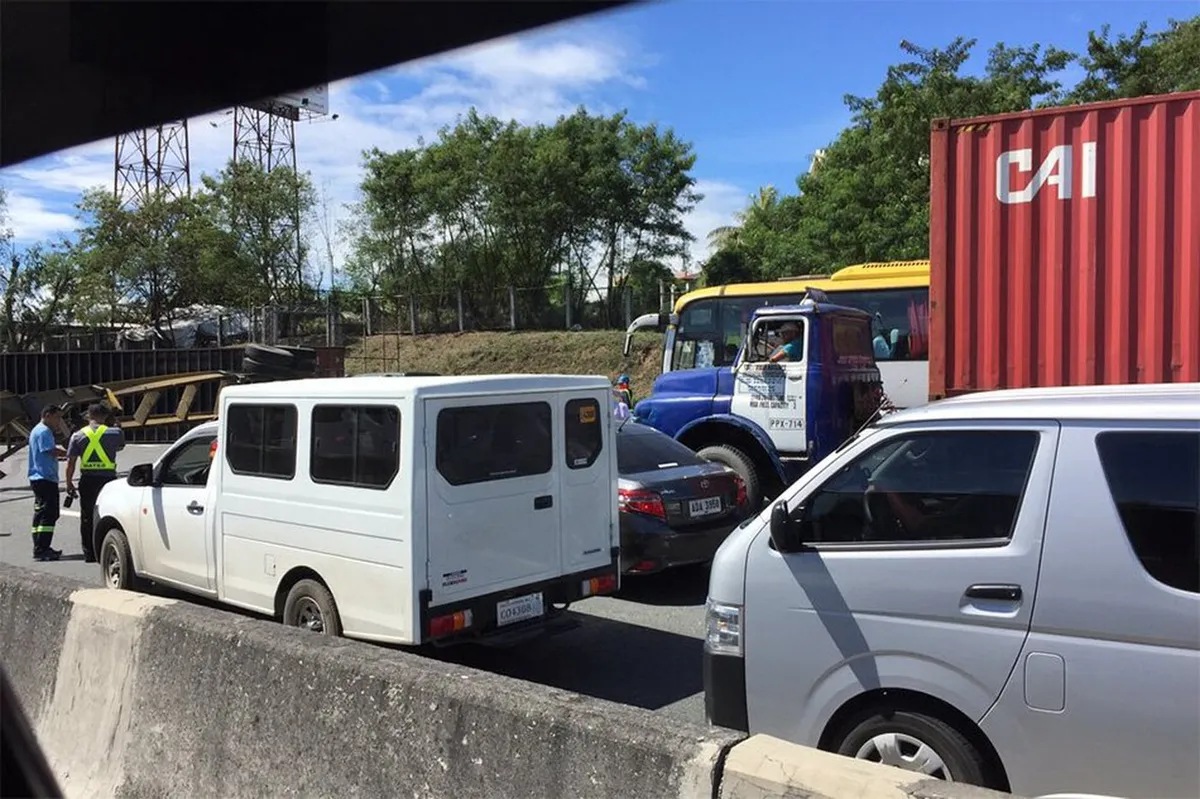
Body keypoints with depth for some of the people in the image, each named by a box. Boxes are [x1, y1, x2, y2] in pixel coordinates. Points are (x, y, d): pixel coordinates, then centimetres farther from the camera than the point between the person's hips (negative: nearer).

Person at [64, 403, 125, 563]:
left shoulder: (78, 435, 3)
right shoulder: (113, 433, -1)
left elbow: (70, 462, 2)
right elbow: (120, 446, 21)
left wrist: (69, 483, 12)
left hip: (87, 480, 2)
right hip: (107, 478, -2)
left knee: (87, 518, 9)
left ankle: (89, 553, 12)